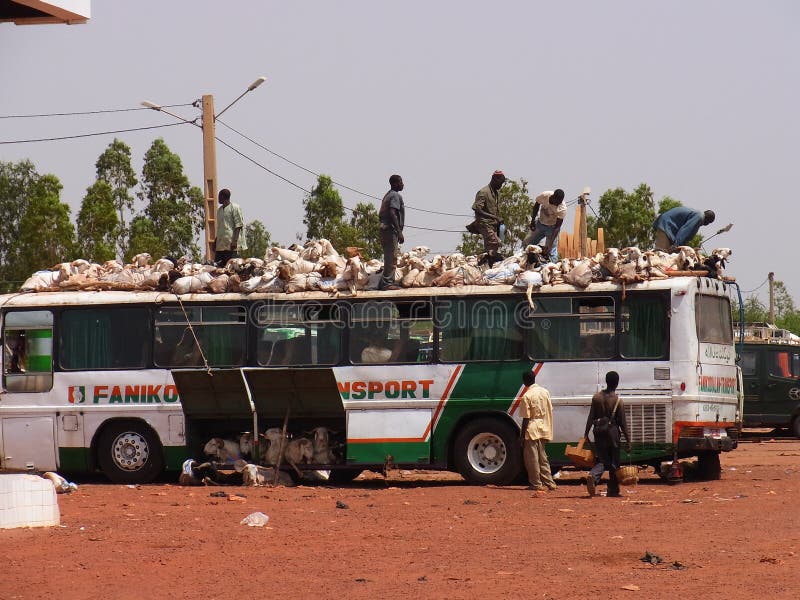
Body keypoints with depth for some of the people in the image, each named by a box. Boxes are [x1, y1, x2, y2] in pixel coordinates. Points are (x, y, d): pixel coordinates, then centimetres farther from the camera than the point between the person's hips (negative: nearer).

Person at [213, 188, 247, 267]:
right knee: (219, 266, 1)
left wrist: (235, 240, -18)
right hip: (220, 244, 8)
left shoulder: (235, 208, -4)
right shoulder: (219, 210, 20)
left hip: (231, 243, -8)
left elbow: (238, 226, -10)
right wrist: (215, 241, 20)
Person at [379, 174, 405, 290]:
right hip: (391, 229, -10)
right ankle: (387, 283, -10)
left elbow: (380, 214, 20)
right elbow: (392, 213, -21)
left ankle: (385, 282, 14)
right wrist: (399, 232, -22)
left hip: (385, 228, 10)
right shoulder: (396, 196, -10)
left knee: (389, 257, 12)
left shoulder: (387, 196, 19)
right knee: (392, 257, -9)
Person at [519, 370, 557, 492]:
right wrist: (548, 430, 17)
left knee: (532, 458, 0)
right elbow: (549, 412, 10)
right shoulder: (545, 392, 6)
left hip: (532, 429, -7)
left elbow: (526, 418, -14)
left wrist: (522, 435, -8)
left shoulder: (527, 396, -14)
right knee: (542, 457, 15)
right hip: (544, 429, 7)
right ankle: (549, 483, 14)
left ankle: (536, 484, 2)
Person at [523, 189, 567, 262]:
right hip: (540, 223, 4)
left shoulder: (562, 209, -31)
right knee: (526, 244, 7)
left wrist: (549, 245, -32)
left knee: (551, 250, -11)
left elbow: (557, 227, -29)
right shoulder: (544, 196, -24)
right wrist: (533, 220, -1)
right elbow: (536, 205, -1)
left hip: (552, 227, -4)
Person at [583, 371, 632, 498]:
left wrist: (586, 434, 8)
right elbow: (623, 423, -6)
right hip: (612, 432, -3)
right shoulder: (618, 401, -7)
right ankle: (613, 490, 10)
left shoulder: (596, 397, 2)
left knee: (601, 460, 7)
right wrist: (628, 440, -1)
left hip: (599, 431, 3)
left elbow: (591, 417, 2)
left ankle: (593, 476, -24)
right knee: (614, 462, 8)